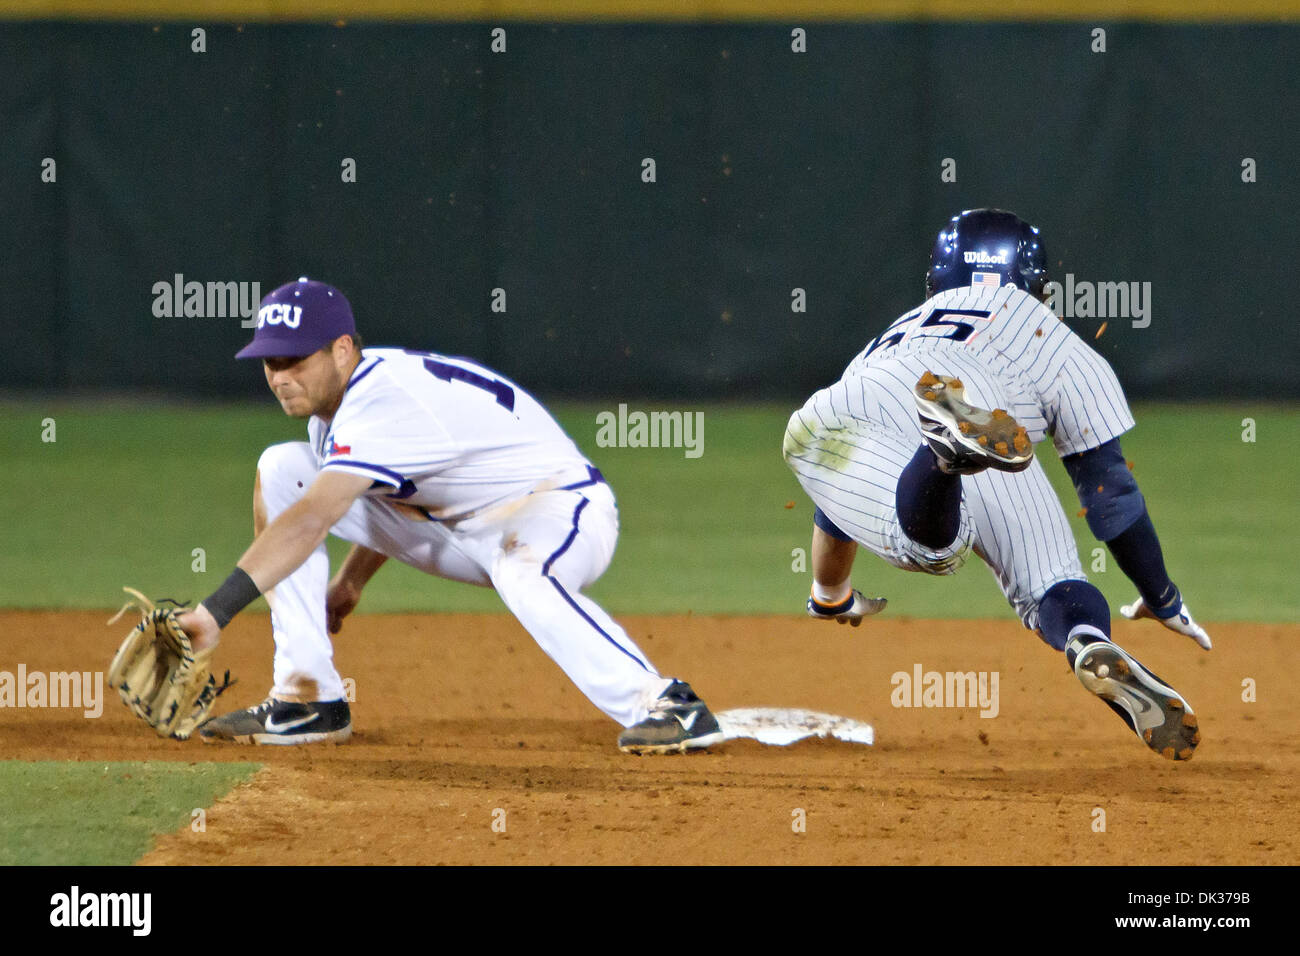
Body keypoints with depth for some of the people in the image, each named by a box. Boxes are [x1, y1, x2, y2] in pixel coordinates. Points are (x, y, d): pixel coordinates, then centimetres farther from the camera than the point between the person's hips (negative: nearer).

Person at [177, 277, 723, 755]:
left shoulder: (380, 403, -31)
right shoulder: (338, 389, -2)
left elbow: (309, 523, -43)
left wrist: (216, 611, -48)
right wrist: (351, 579, 19)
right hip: (458, 527, 10)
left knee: (520, 567, -47)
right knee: (281, 471, -3)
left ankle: (666, 705, -34)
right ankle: (306, 699, -3)